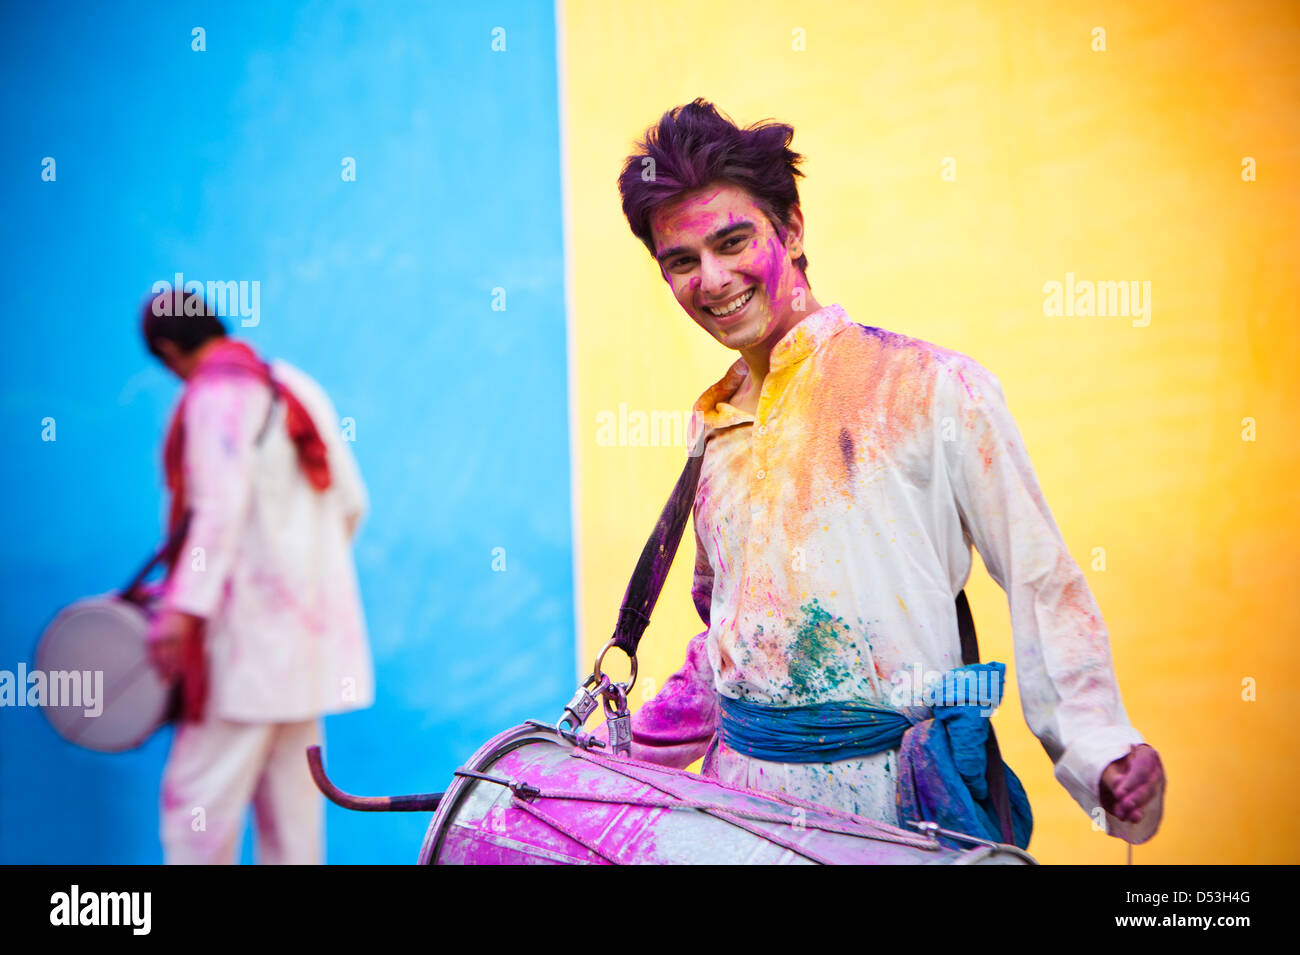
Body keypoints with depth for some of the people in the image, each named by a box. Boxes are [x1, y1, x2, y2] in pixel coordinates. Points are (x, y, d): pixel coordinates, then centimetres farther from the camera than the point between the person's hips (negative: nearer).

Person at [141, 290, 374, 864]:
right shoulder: (296, 386, 14)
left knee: (197, 797, -7)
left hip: (248, 624, -9)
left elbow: (220, 510, -20)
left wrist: (184, 607, -23)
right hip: (309, 622, 9)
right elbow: (352, 503, 14)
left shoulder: (216, 393, -9)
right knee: (291, 802, 10)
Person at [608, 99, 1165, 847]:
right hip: (741, 785, 5)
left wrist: (1102, 751, -18)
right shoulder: (712, 426, 12)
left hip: (895, 793, -5)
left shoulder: (933, 388, -6)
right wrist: (625, 759, 19)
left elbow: (1041, 582, -7)